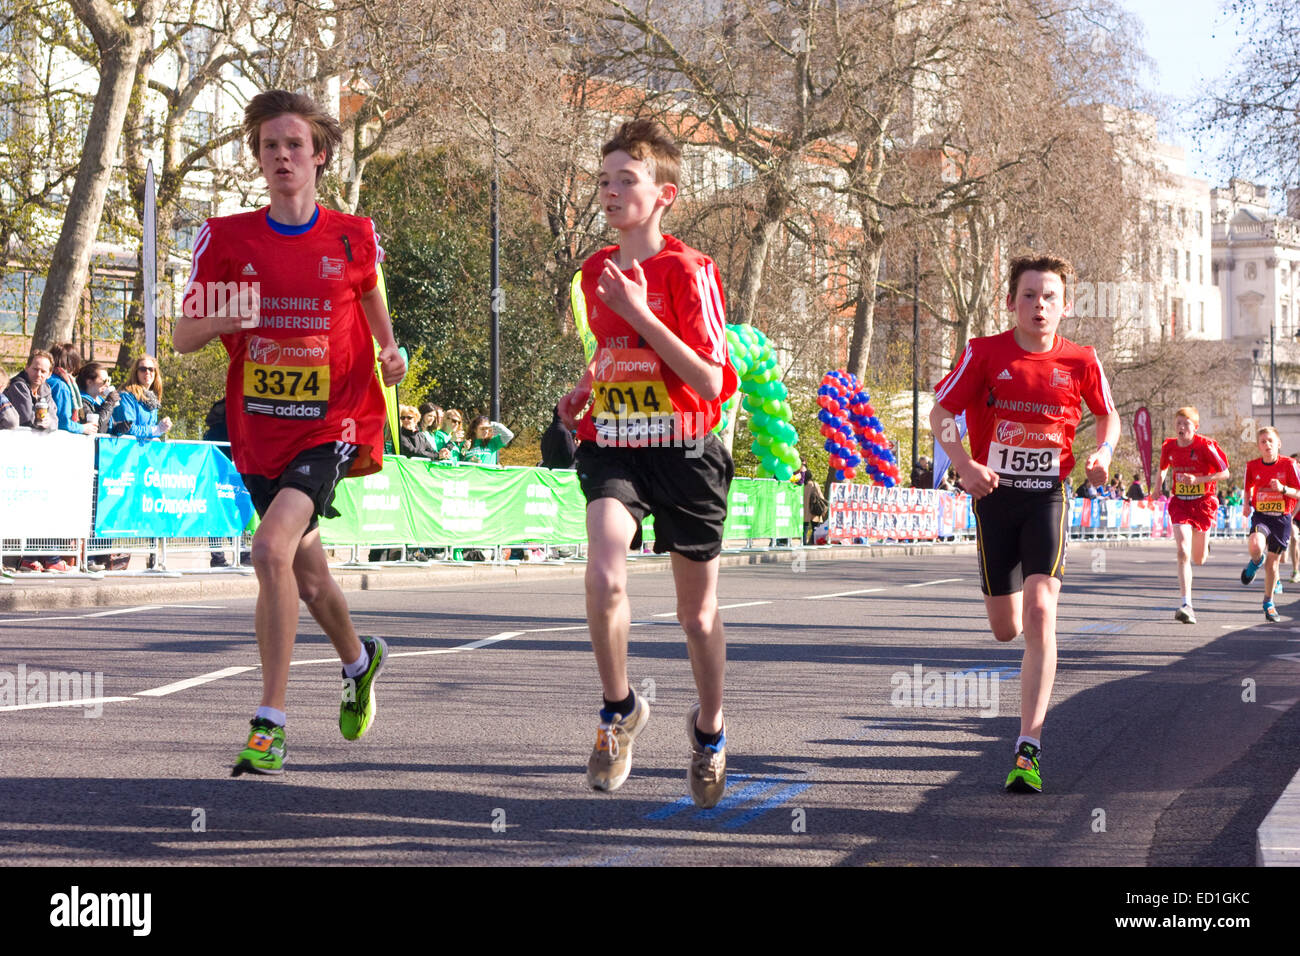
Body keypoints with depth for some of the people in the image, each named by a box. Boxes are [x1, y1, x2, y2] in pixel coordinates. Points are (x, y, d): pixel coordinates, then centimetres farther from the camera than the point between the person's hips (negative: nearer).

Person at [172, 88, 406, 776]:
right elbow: (183, 336, 2)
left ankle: (268, 724, -19)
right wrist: (221, 321, -19)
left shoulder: (352, 237, -1)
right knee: (307, 572, 17)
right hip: (259, 431, 3)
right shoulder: (225, 238, 0)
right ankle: (359, 661, 50)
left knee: (272, 547, -25)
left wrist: (389, 352, 0)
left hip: (330, 426, -3)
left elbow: (370, 294, 19)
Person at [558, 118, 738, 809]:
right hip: (612, 449, 3)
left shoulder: (689, 271, -11)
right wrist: (582, 391, 10)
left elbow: (709, 381, -18)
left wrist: (640, 314, -22)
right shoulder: (596, 271, 8)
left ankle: (708, 727, 36)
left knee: (698, 613, 10)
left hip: (683, 454, -3)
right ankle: (619, 709, -3)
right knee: (604, 576, -25)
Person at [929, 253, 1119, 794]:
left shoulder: (1079, 361, 0)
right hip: (995, 494, 1)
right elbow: (940, 413, 1)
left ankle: (1028, 749, -18)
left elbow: (1108, 415, 16)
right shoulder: (985, 354, -3)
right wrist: (965, 465, -15)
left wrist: (1103, 453, -5)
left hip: (1048, 496, -1)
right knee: (1006, 629, 6)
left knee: (1040, 613, -17)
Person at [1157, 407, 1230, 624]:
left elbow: (1225, 473, -9)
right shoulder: (1169, 447, 0)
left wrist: (1198, 479, -20)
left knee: (1198, 559, 10)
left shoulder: (1205, 446, -12)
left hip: (1203, 503, -1)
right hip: (1180, 503, 2)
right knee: (1183, 553, -17)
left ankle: (1203, 546, 50)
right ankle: (1186, 605, -20)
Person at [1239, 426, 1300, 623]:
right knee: (1255, 545, -31)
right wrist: (1246, 503, -1)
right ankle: (1255, 562, 7)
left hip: (1282, 518, 0)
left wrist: (1283, 489, -24)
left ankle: (1268, 602, 25)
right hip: (1260, 515, 0)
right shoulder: (1252, 466, -1)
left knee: (1273, 560, 6)